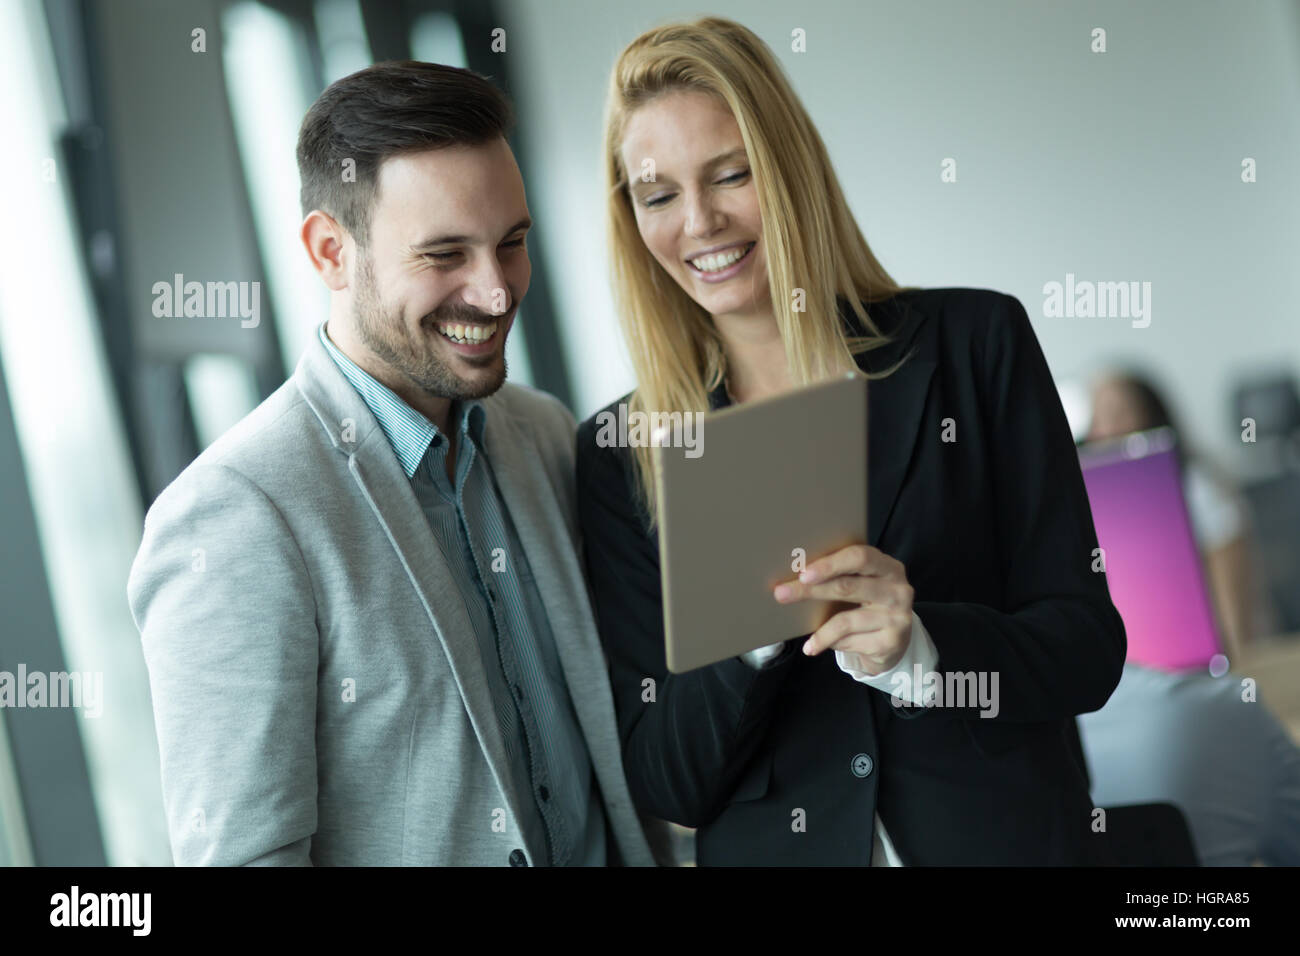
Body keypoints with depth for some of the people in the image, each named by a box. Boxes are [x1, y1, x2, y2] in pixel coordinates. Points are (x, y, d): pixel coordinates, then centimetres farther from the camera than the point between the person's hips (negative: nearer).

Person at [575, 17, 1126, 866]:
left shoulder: (975, 344, -7)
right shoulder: (619, 456, -5)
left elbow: (1089, 648, -8)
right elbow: (663, 785, -7)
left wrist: (921, 649, -26)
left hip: (1007, 835, 0)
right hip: (773, 847, 1)